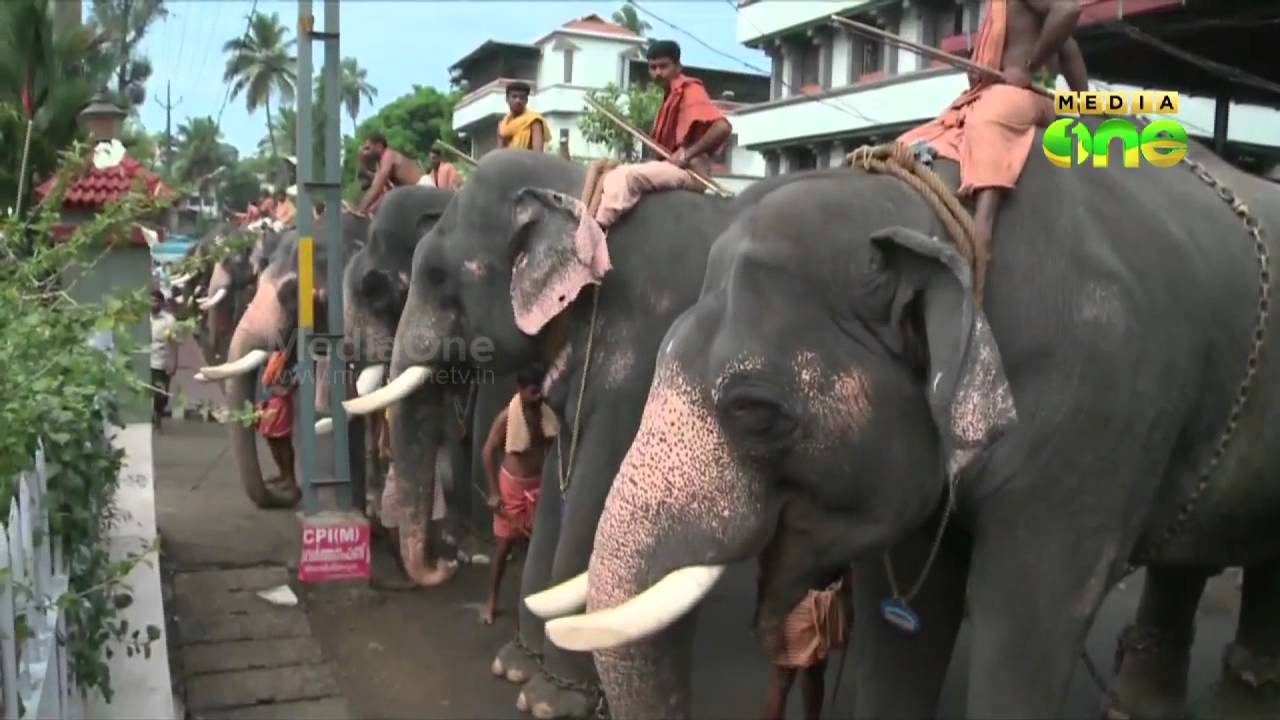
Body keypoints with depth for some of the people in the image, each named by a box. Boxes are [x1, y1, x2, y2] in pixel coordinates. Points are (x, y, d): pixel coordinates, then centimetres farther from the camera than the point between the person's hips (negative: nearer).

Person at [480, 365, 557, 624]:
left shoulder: (546, 414, -6)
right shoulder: (507, 417, -19)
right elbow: (489, 452, -13)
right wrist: (494, 492, -13)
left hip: (539, 484, 4)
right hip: (512, 485, -4)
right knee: (504, 544, 4)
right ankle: (491, 601, 17)